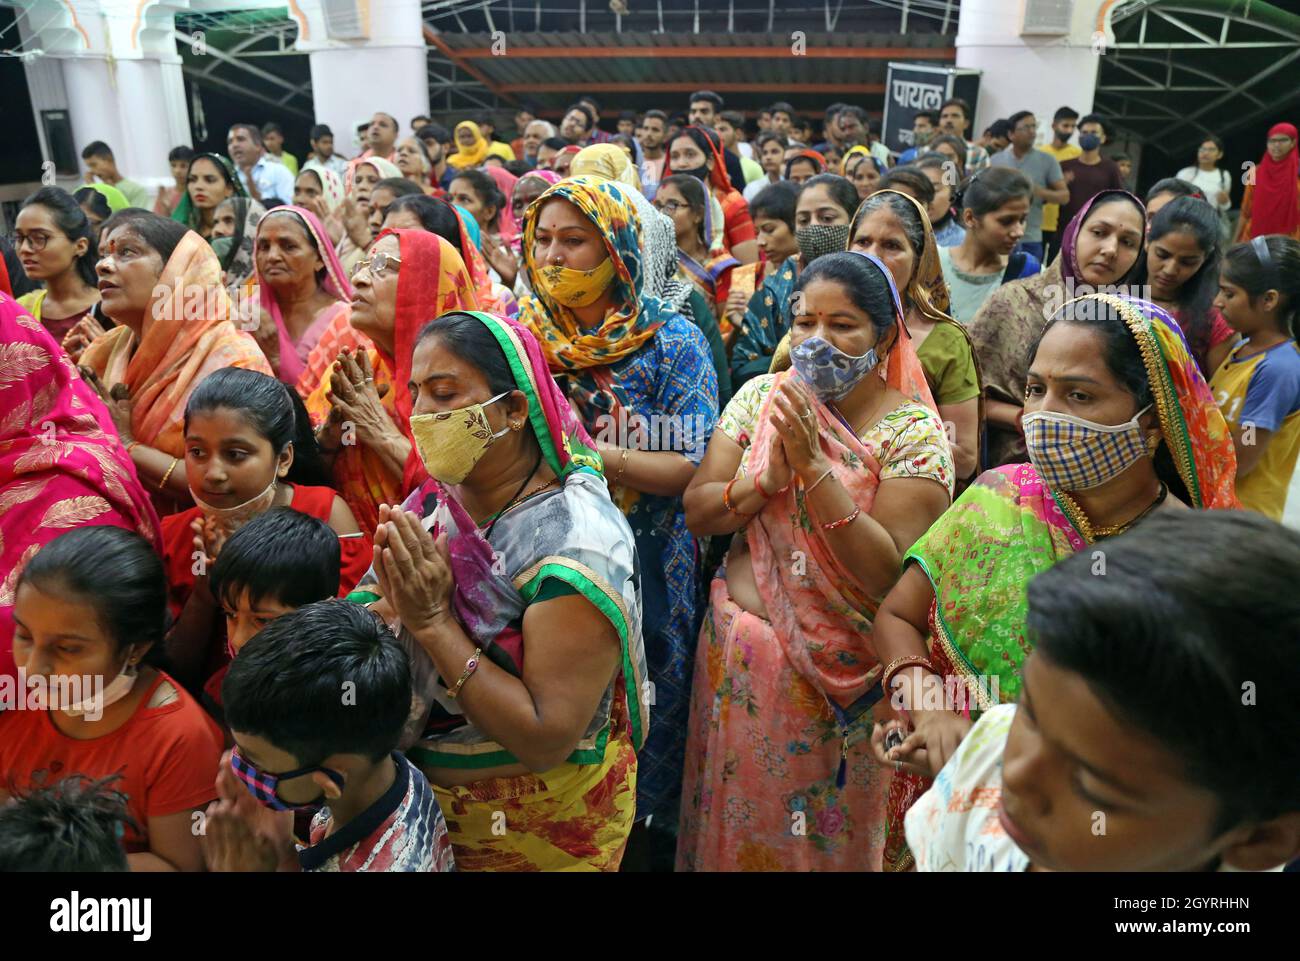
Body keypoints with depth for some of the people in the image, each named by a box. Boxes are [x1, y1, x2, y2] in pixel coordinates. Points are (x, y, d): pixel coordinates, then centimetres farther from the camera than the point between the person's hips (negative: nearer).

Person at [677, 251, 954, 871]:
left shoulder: (913, 432, -12)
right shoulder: (762, 395, -1)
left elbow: (889, 574, -22)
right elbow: (698, 512, -5)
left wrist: (815, 467, -27)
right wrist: (771, 477, -22)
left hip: (837, 674, -3)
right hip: (736, 650, 4)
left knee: (824, 830, 16)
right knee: (735, 818, 21)